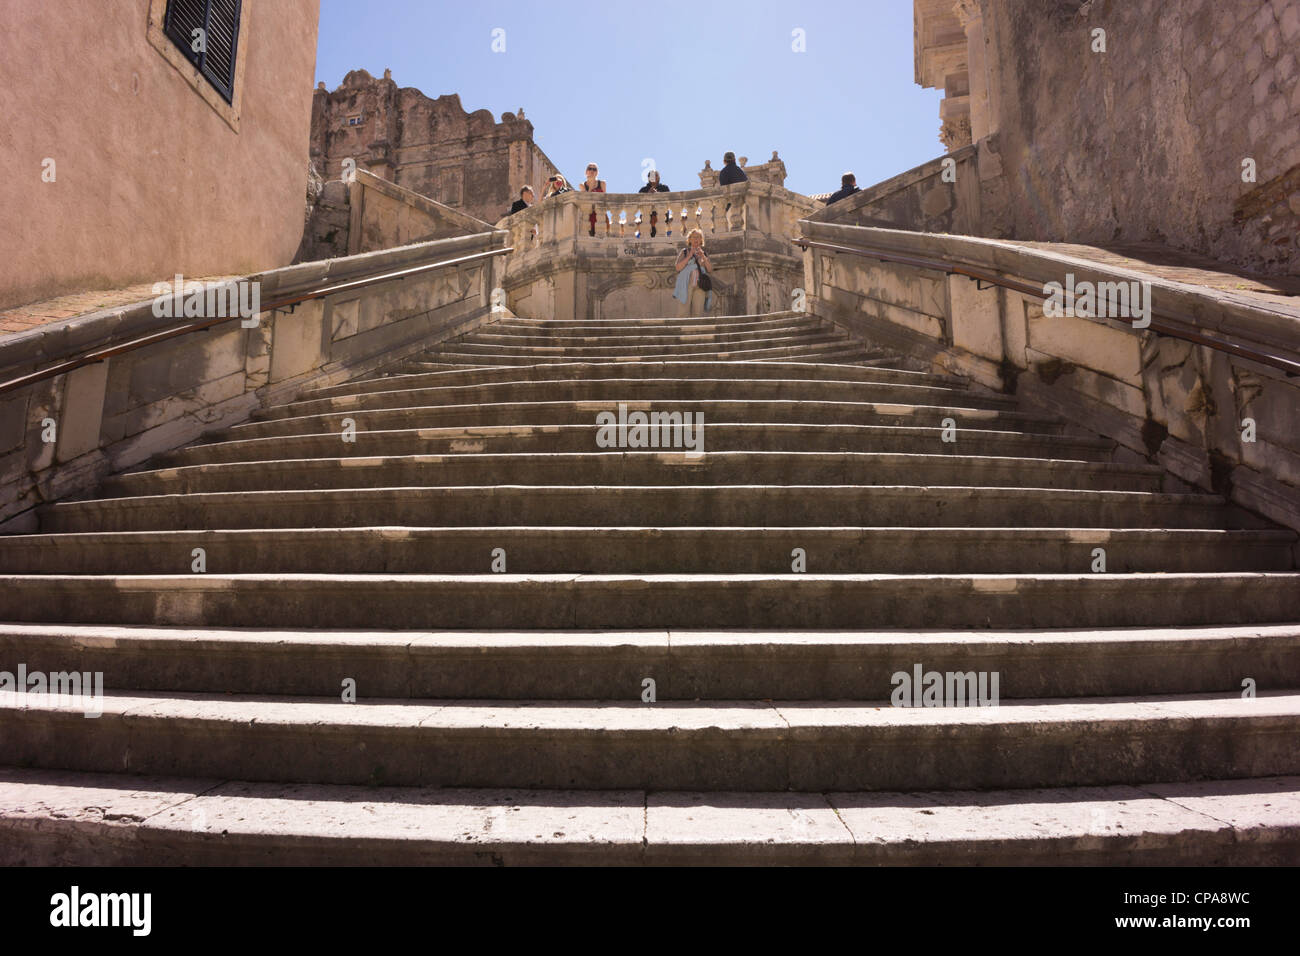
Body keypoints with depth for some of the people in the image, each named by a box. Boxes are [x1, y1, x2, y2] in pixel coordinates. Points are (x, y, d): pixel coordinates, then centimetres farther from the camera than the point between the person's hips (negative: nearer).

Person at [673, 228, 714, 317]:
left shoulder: (703, 253, 22)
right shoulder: (684, 252, 15)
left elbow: (710, 270, 11)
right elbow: (678, 267, 1)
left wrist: (703, 257, -1)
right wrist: (689, 256, -6)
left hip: (700, 286, 2)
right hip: (686, 285, -2)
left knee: (698, 312, -8)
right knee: (684, 312, -13)